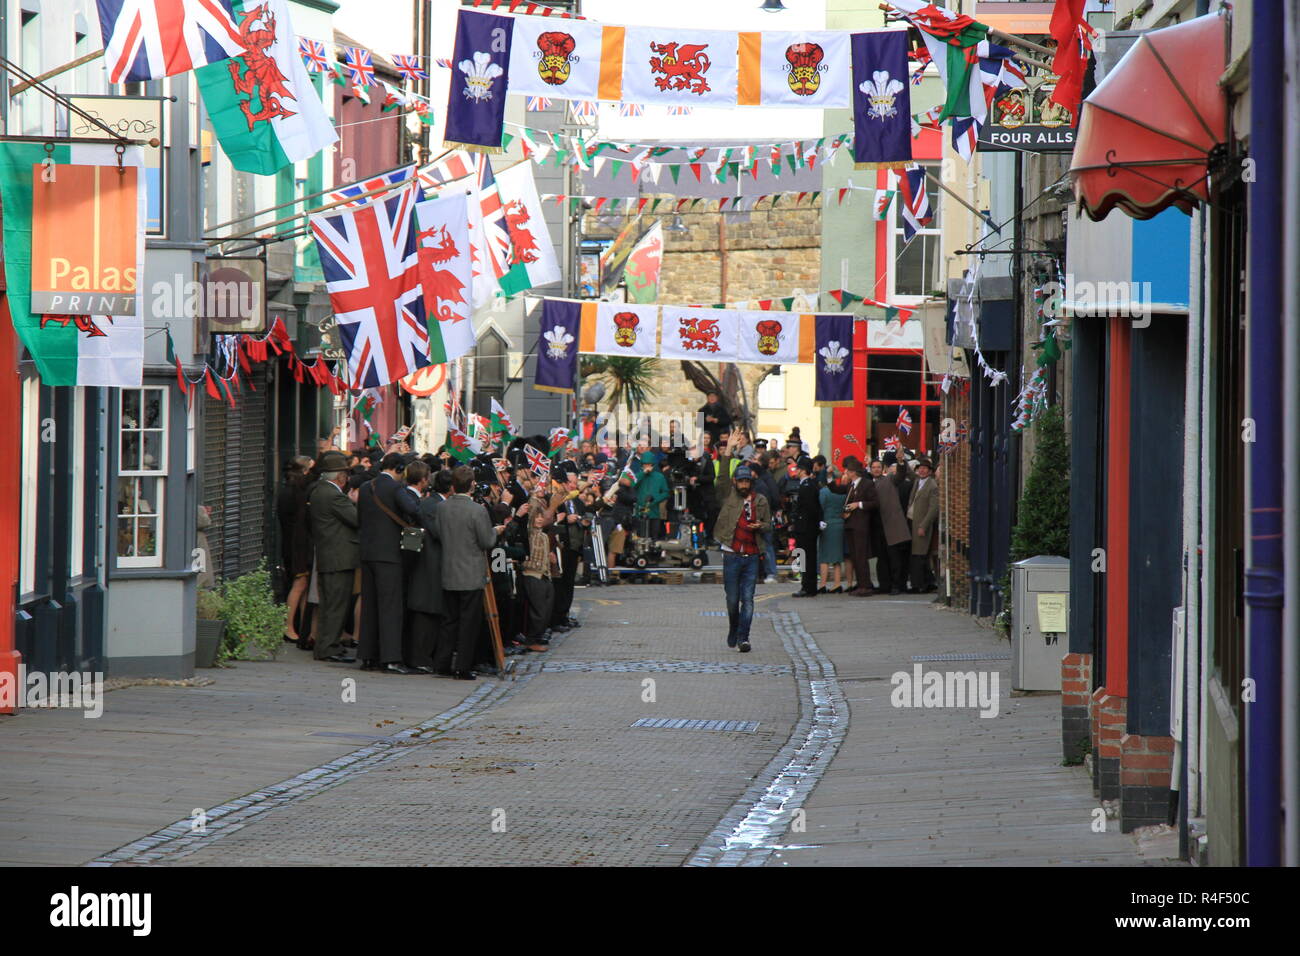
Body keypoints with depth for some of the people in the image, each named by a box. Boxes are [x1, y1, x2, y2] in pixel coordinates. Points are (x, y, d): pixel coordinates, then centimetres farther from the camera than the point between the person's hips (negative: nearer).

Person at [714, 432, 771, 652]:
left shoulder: (760, 501, 10)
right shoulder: (728, 496, 6)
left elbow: (769, 527, 16)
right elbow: (722, 477, -8)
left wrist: (760, 526, -8)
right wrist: (727, 452, -15)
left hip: (752, 557, 1)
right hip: (732, 555, -1)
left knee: (747, 599, -5)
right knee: (732, 599, 5)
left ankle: (742, 637, -4)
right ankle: (733, 631, 26)